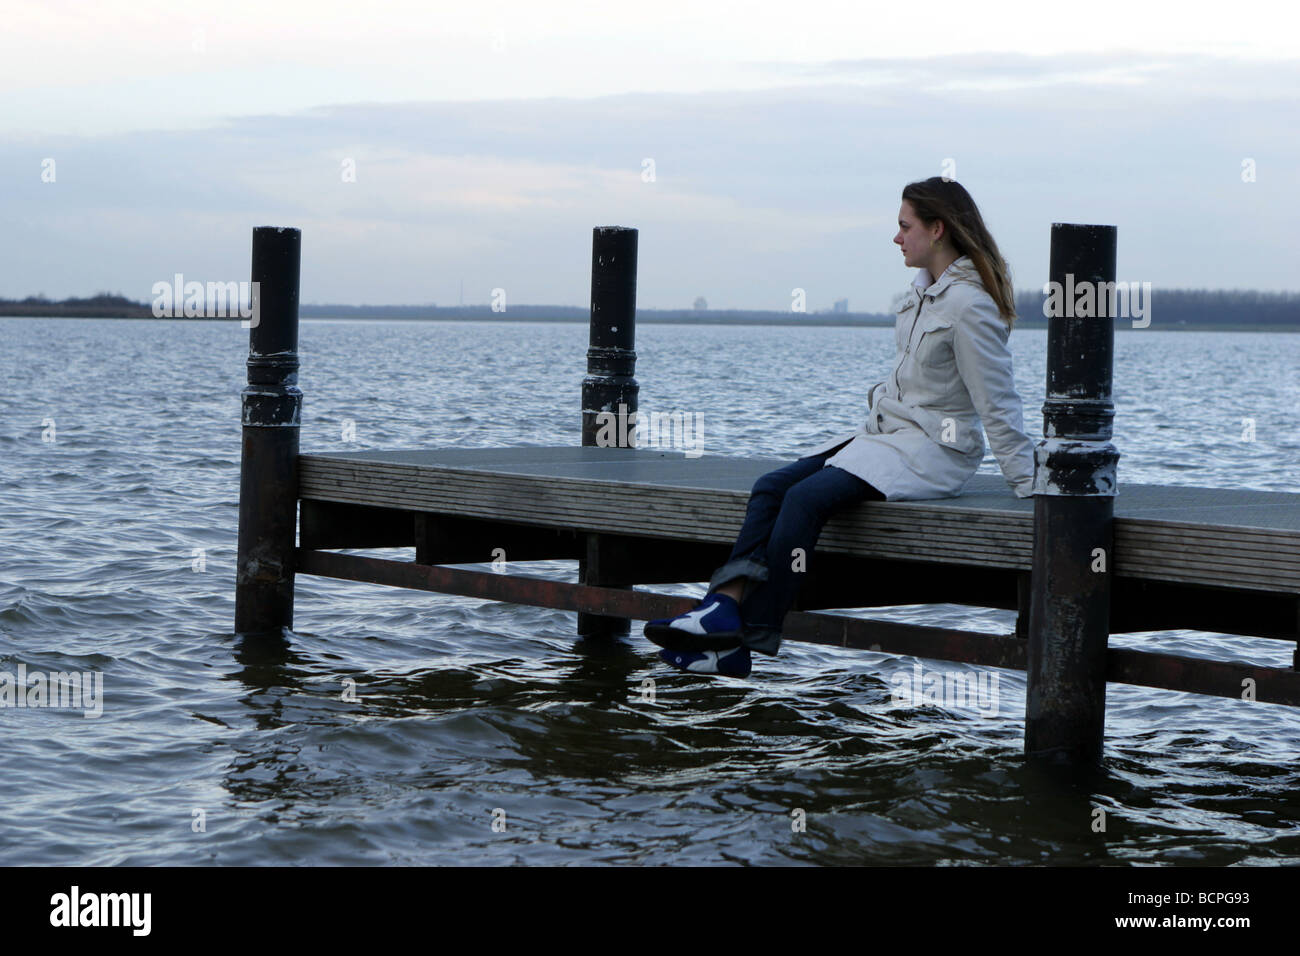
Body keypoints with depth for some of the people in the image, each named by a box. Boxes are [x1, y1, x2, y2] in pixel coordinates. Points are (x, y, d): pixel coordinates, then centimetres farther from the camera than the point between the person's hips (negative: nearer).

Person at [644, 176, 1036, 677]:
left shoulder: (969, 305, -16)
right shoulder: (924, 287, 12)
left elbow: (998, 403, -14)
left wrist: (1029, 485, -11)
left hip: (932, 450, -9)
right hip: (885, 432, 9)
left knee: (806, 499, -25)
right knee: (772, 486, -8)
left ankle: (744, 644, -23)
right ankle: (726, 604, -22)